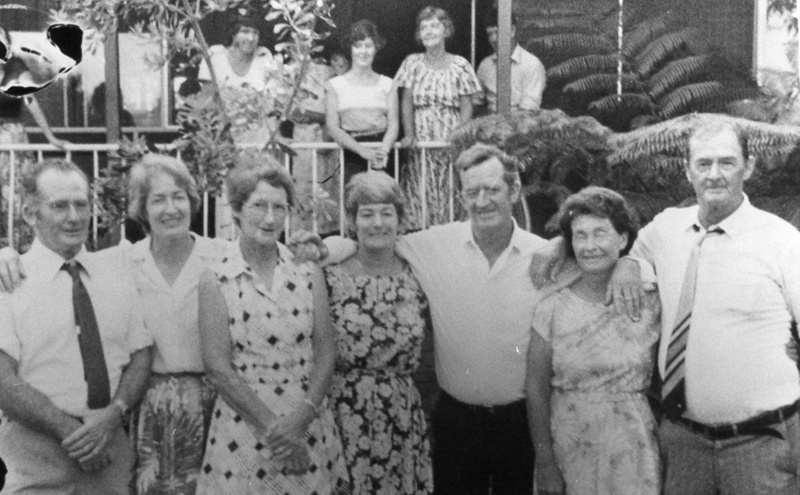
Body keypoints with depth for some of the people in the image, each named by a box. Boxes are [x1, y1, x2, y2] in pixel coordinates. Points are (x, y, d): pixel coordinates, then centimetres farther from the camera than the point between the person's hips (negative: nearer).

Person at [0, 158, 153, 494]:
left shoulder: (117, 270, 7)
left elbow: (141, 356, 5)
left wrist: (113, 413, -12)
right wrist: (69, 429, -17)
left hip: (112, 450, 3)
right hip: (39, 463, -3)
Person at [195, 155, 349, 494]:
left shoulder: (309, 273, 4)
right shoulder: (216, 281, -3)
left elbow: (326, 351, -1)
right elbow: (217, 367, -8)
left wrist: (300, 419, -14)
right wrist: (271, 426, -15)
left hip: (308, 427, 2)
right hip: (244, 427, -2)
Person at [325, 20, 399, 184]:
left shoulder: (387, 84, 13)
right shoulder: (335, 85, 8)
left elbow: (393, 124, 5)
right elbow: (332, 127, 0)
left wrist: (384, 150, -16)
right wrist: (363, 150, -15)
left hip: (381, 154, 1)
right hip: (350, 155, -1)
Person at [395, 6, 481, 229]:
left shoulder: (459, 65, 3)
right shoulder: (412, 62, 7)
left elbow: (467, 107, 1)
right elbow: (407, 101, 3)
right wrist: (409, 134, -11)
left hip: (450, 140, -1)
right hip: (421, 141, 1)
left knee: (450, 196, -3)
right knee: (420, 197, -2)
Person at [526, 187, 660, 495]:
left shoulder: (649, 301, -3)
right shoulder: (552, 309, -4)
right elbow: (536, 391, -1)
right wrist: (545, 462, -3)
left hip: (633, 449, 0)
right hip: (570, 450, 0)